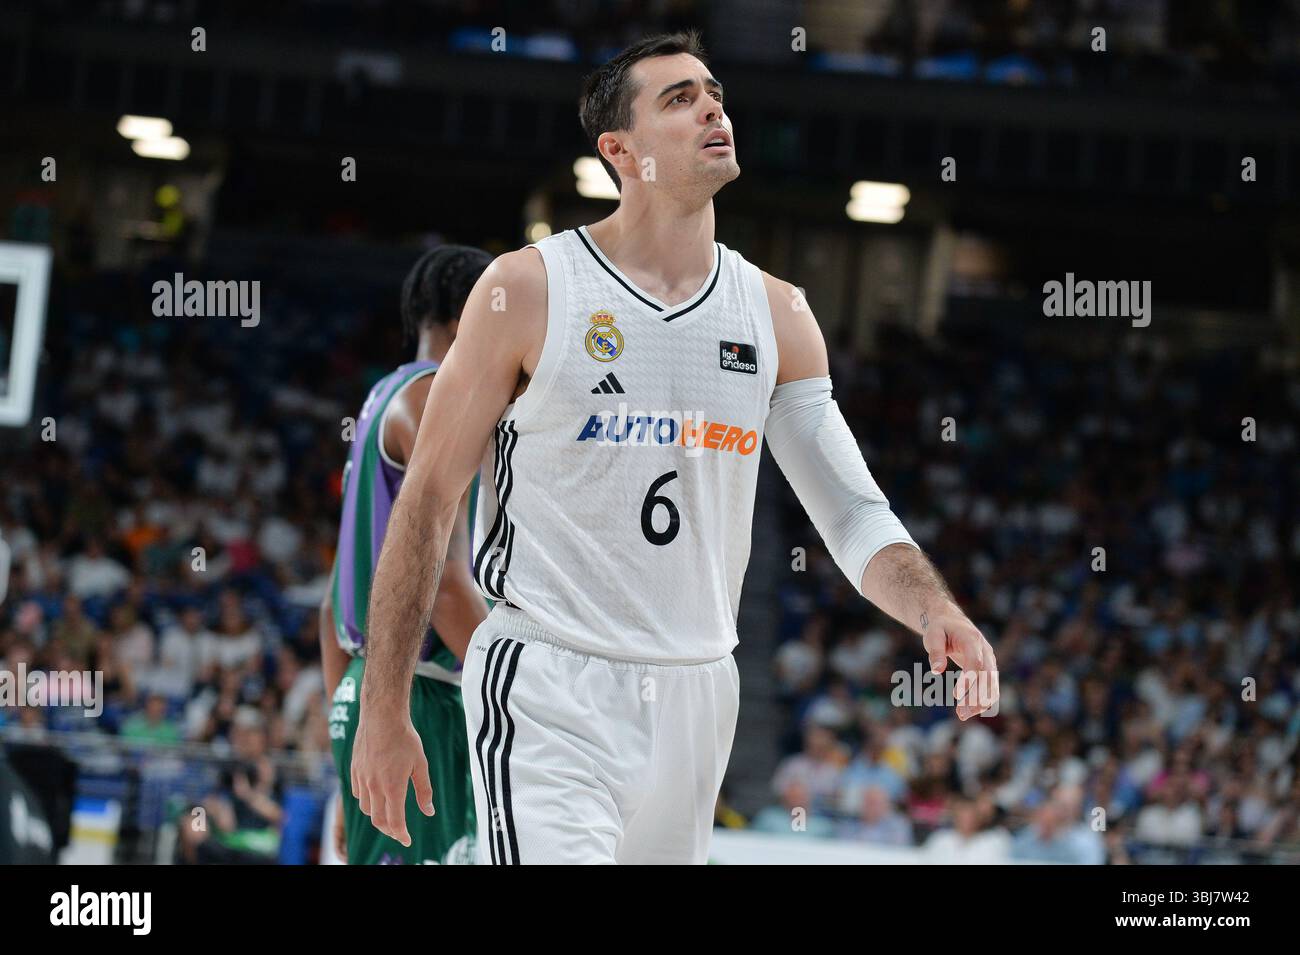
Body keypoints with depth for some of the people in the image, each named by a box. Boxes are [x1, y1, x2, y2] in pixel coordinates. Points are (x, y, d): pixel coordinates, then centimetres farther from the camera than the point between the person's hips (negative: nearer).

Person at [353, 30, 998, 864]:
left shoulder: (777, 316, 8)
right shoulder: (529, 289, -5)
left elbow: (853, 515, 7)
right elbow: (427, 504, -3)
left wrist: (935, 610, -15)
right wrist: (383, 714, -6)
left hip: (696, 699, 5)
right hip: (548, 692, -5)